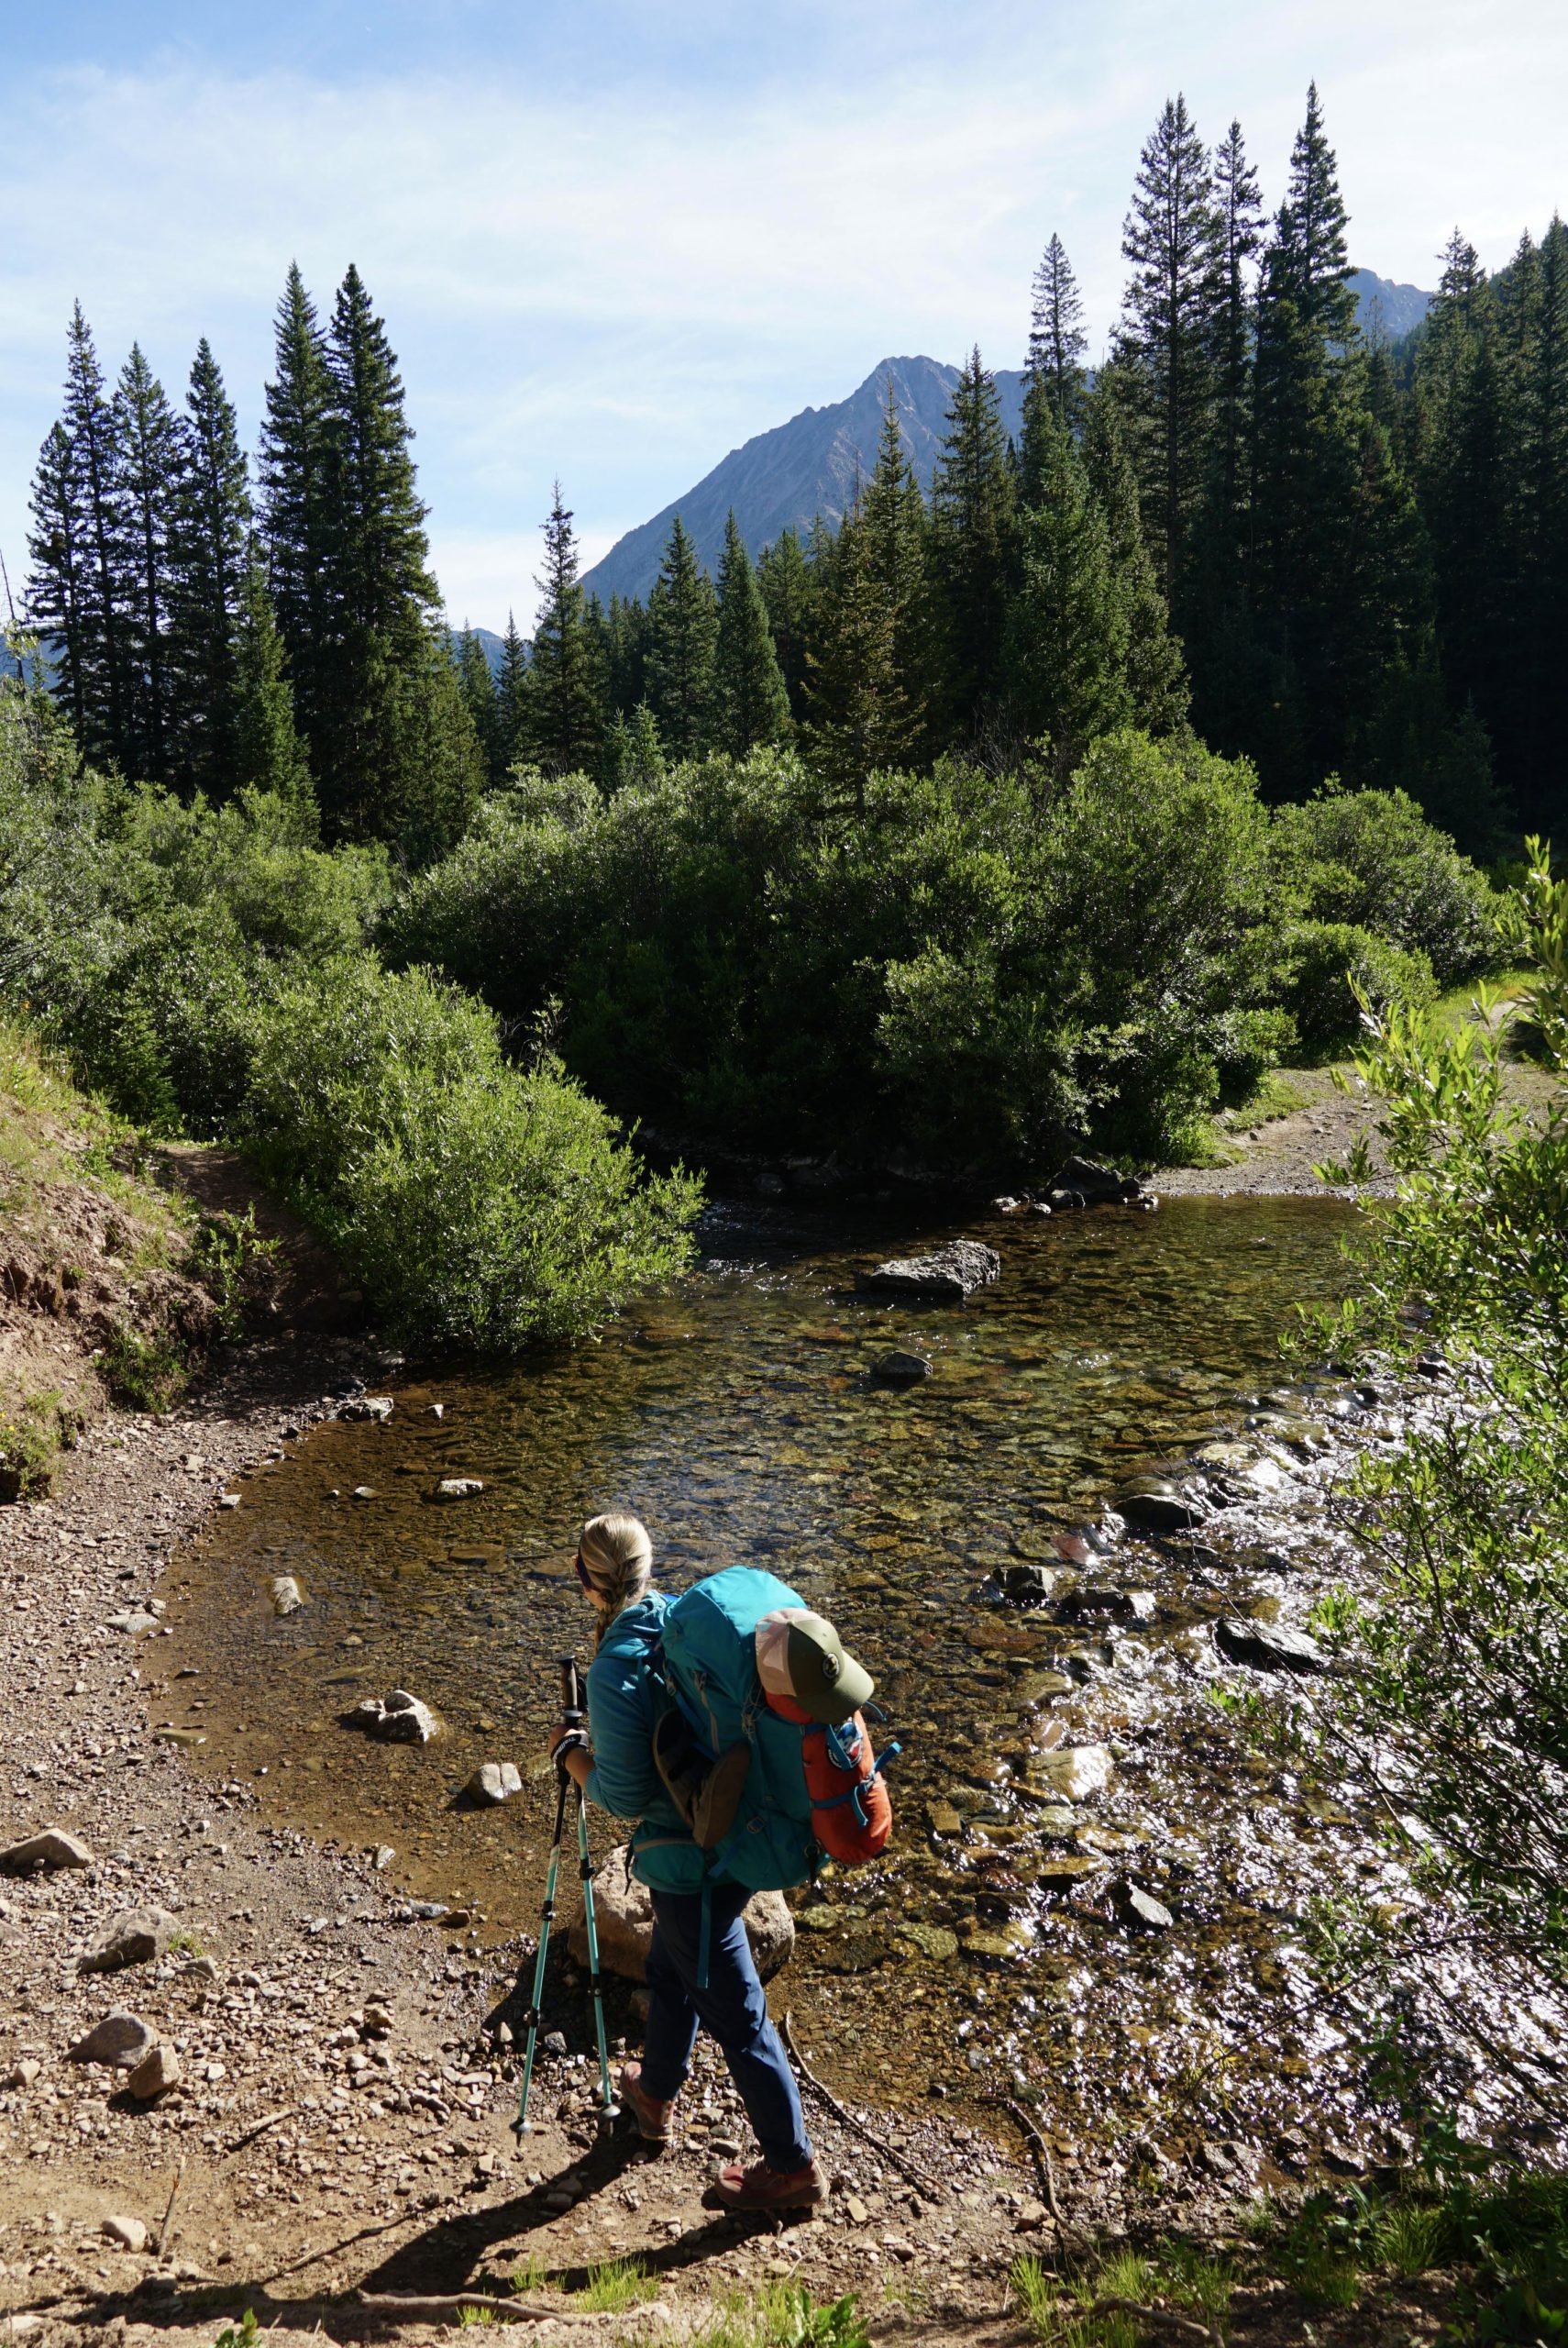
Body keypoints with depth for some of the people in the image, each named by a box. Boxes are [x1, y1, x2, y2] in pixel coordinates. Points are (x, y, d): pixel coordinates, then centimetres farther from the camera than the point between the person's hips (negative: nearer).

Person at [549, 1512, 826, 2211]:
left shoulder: (614, 1671, -25)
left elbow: (623, 1796, -20)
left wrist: (570, 1751, -3)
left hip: (686, 1860, -8)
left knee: (735, 2013, 10)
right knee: (672, 1970, 30)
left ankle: (794, 2166, 26)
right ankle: (654, 2095, 52)